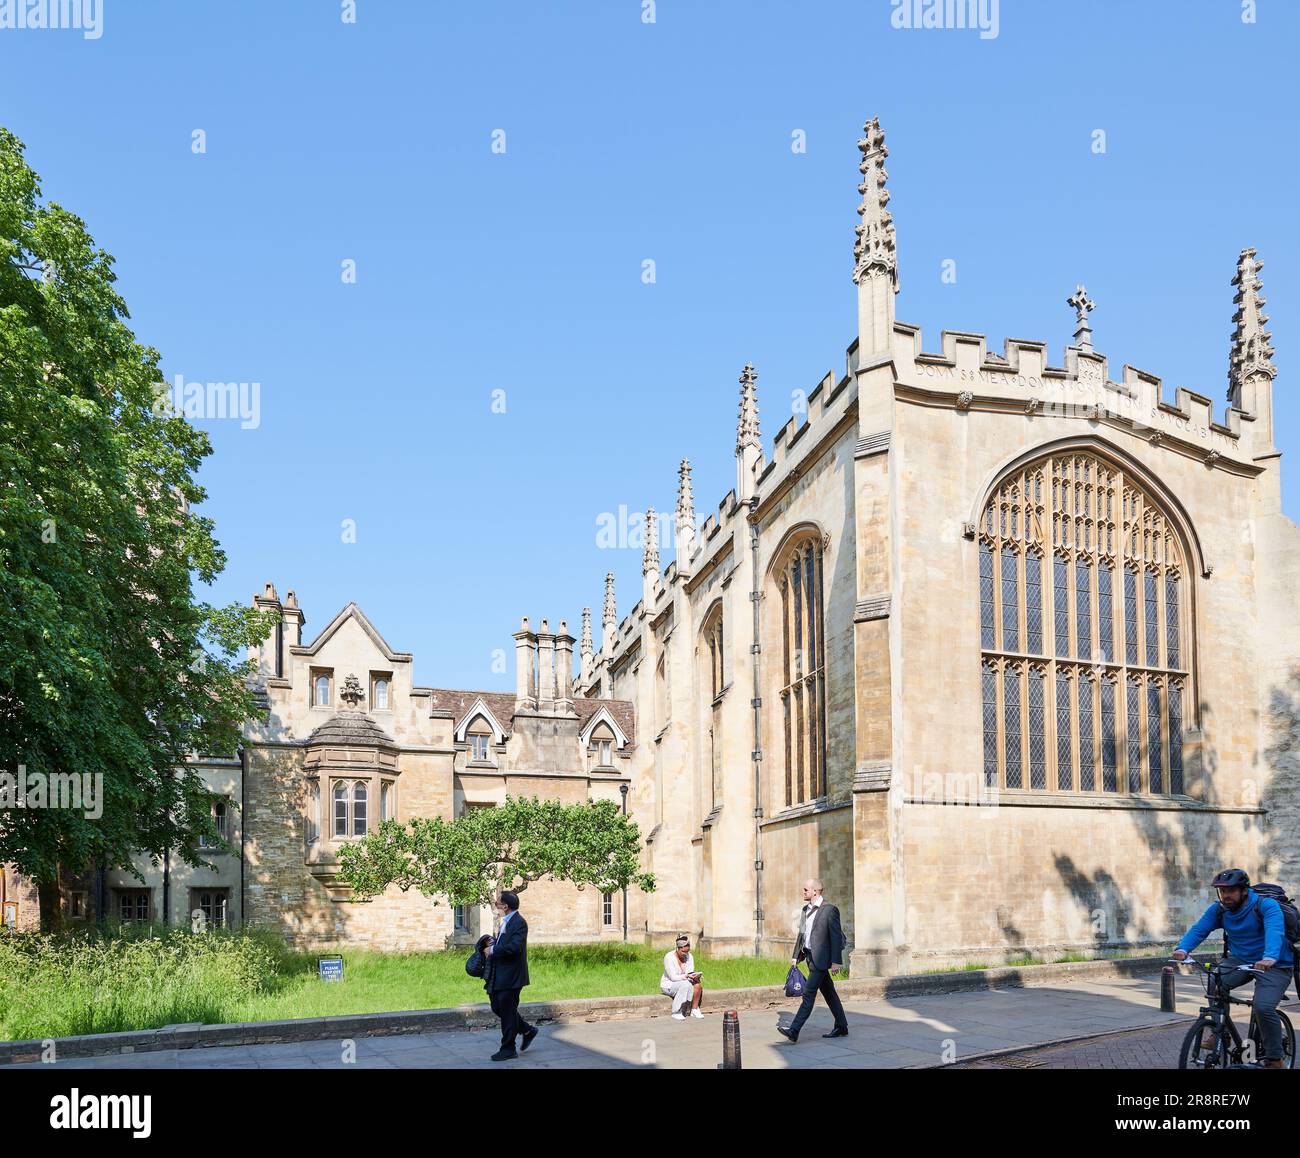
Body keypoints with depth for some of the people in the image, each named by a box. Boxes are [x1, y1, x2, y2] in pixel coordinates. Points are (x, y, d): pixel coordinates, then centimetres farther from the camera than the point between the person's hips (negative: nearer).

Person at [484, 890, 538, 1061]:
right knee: (498, 1007, 15)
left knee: (507, 1011, -1)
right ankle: (528, 1030, 27)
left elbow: (515, 947, -29)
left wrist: (493, 950, -18)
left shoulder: (519, 923, -18)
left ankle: (508, 1049, 10)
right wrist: (494, 942, 8)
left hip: (511, 976, -10)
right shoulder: (506, 922, 14)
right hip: (499, 976, 10)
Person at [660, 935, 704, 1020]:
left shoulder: (689, 957, -3)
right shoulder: (669, 957, -21)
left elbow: (690, 973, -6)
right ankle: (676, 1013, -28)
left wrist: (695, 976, -30)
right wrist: (686, 976, -38)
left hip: (683, 983, 6)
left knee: (697, 985, -23)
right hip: (668, 985, -6)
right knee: (686, 985, -35)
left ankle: (694, 1010, -11)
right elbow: (673, 977, -25)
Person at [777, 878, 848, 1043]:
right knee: (828, 992, 15)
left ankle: (794, 1031, -14)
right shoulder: (806, 910, 12)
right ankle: (841, 1027, 24)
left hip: (820, 958, -9)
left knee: (809, 993, -11)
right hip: (810, 956, 9)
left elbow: (836, 937, -14)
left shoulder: (829, 910, -13)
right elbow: (802, 934, 20)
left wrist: (836, 961, -17)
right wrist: (796, 956, 14)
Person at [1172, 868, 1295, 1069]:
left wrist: (1269, 958, -58)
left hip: (1274, 965, -4)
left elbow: (1275, 931, -37)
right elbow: (1198, 929, -14)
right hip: (1240, 961, 5)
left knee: (1264, 1007, -26)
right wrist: (1183, 949, -36)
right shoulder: (1219, 909, -4)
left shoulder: (1267, 905, -20)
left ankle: (1274, 1061, -7)